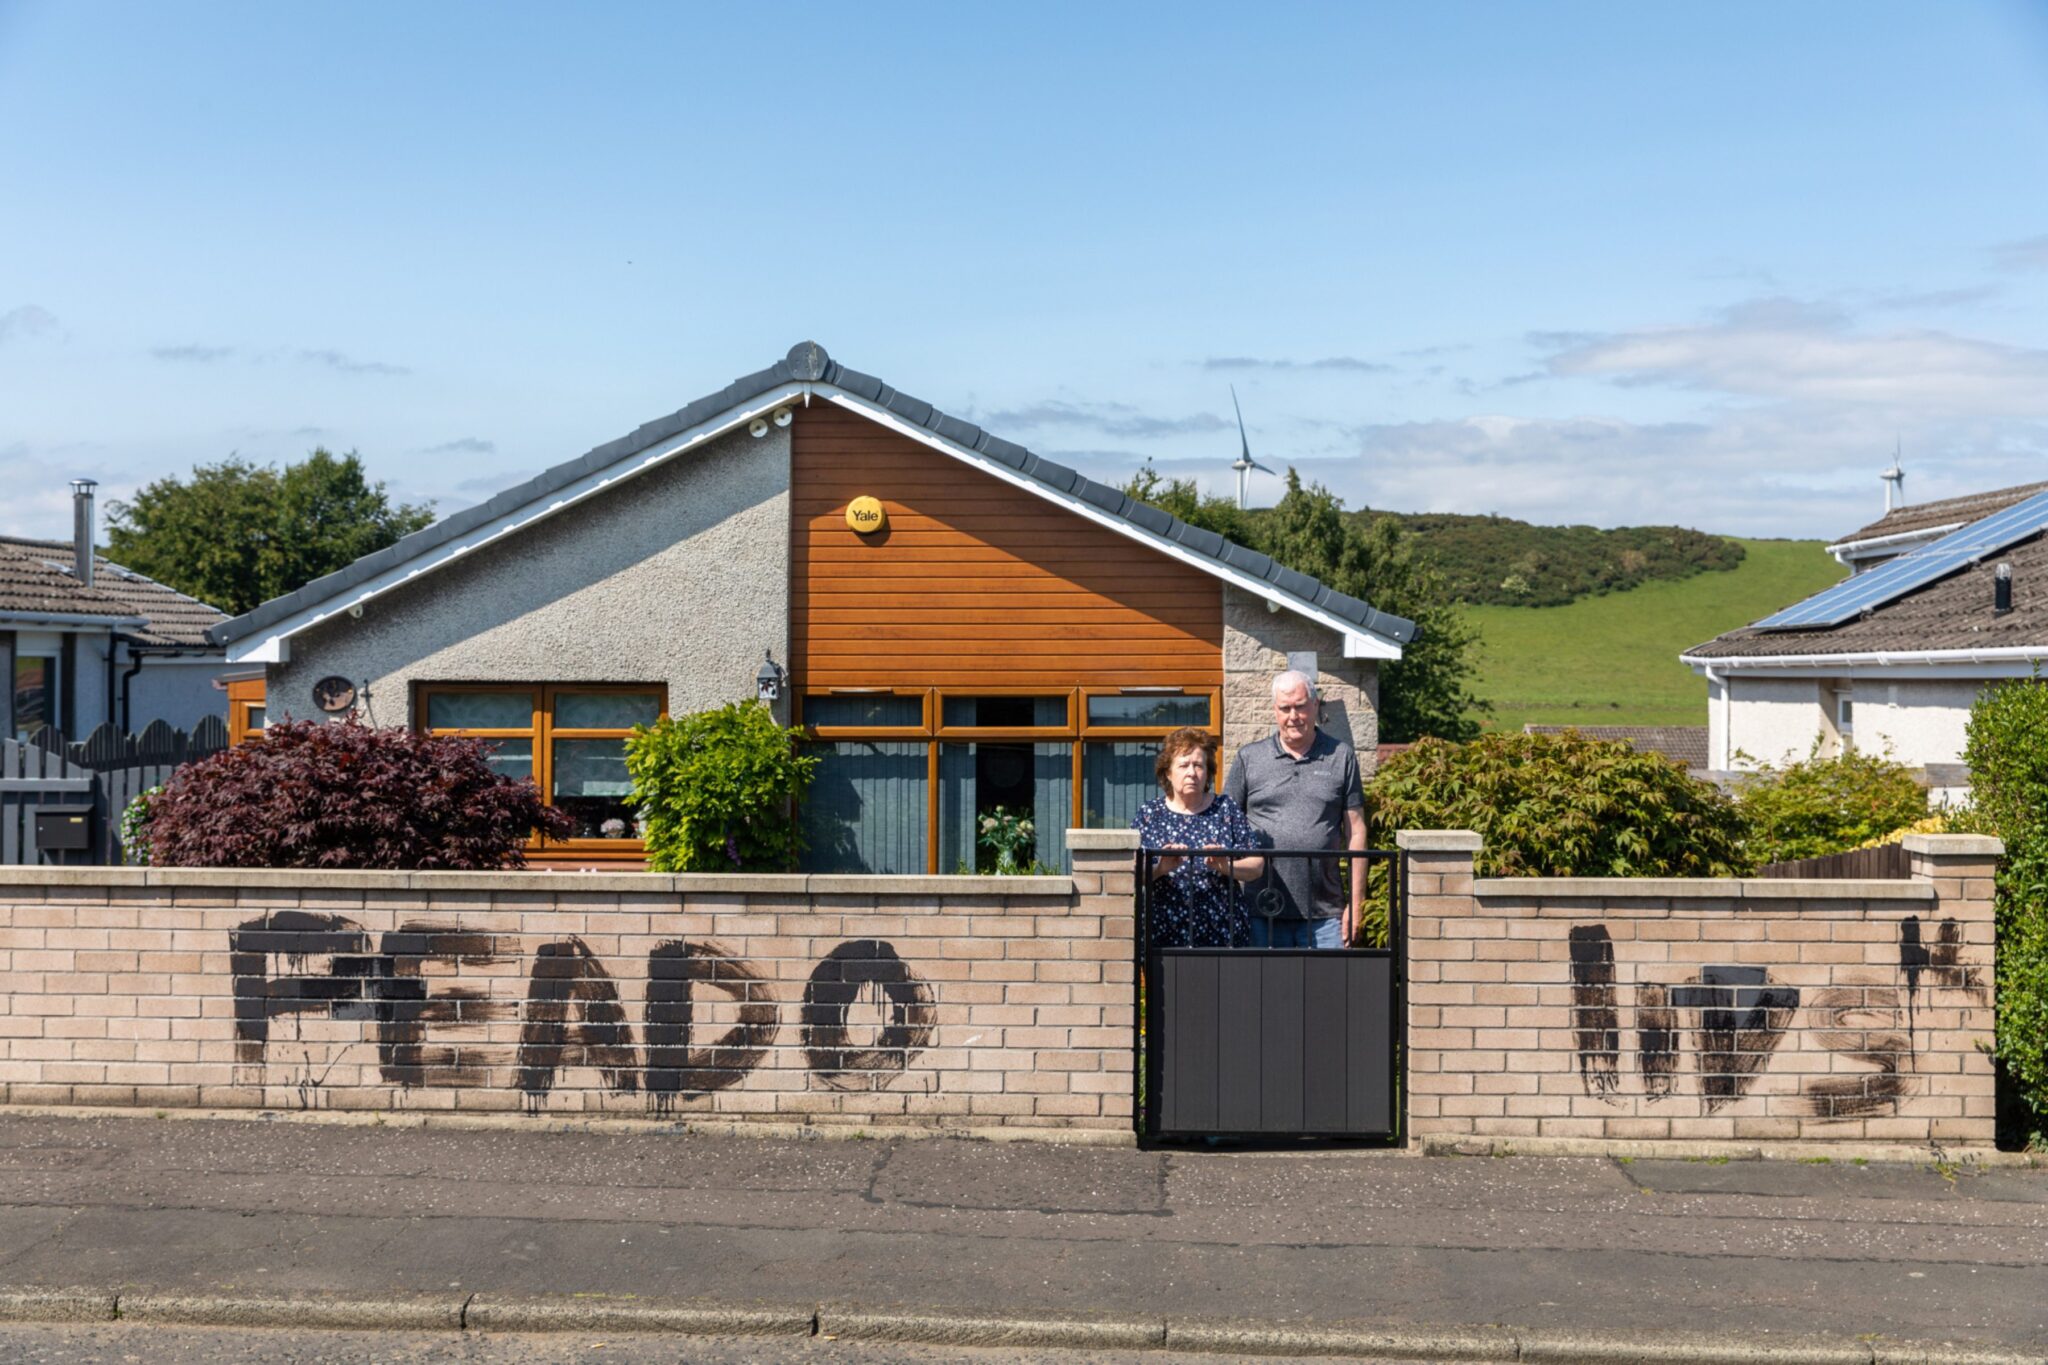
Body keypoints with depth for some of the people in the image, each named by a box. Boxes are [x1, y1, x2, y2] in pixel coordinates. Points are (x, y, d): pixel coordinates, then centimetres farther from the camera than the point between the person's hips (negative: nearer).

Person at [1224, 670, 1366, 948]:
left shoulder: (1341, 757, 7)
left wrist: (1355, 904, 1)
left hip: (1324, 914, 0)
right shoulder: (1249, 758, 9)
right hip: (1263, 911, 1)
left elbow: (1356, 831, 7)